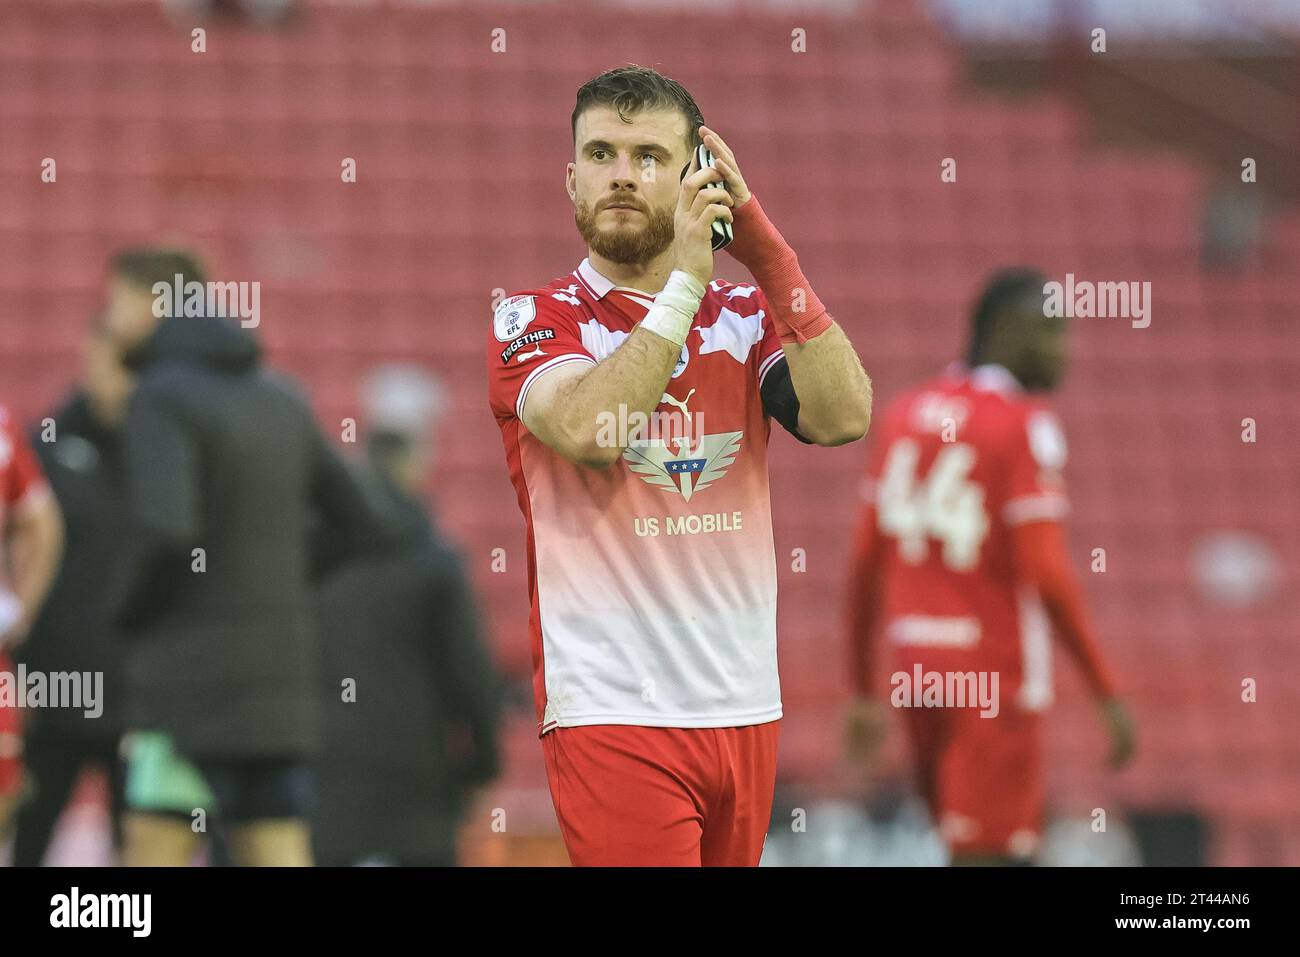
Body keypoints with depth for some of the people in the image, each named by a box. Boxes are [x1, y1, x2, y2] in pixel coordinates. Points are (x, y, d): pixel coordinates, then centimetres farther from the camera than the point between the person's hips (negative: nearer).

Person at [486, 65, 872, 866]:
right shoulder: (534, 320, 2)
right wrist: (687, 278, -18)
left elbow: (843, 418, -7)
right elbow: (586, 429, -19)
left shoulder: (746, 316, 13)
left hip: (745, 704, 4)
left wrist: (765, 250, -11)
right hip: (612, 711, -4)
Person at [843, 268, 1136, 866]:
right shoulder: (1025, 426, -11)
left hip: (913, 662, 7)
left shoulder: (904, 414, 10)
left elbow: (866, 566, 12)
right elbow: (1046, 576, -17)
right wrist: (1106, 693, -11)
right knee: (984, 857, -5)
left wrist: (865, 690, 18)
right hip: (997, 675, -7)